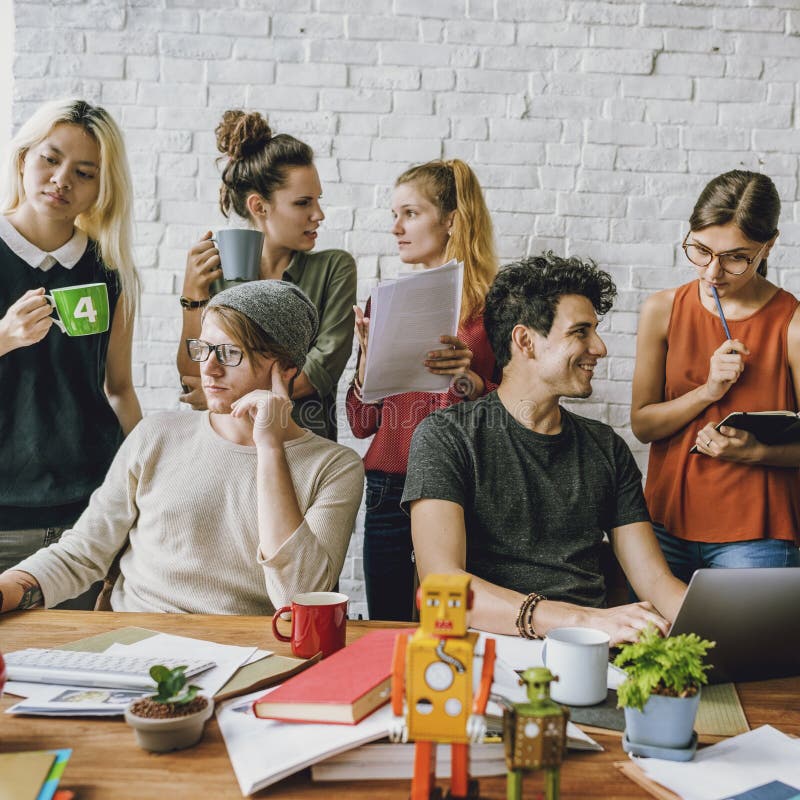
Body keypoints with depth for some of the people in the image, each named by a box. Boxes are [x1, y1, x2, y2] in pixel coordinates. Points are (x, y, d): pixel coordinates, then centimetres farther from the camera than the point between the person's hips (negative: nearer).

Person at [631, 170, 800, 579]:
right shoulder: (662, 311, 1)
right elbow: (642, 424, 1)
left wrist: (756, 452, -22)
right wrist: (708, 391, -13)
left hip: (756, 535, -3)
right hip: (667, 523, 3)